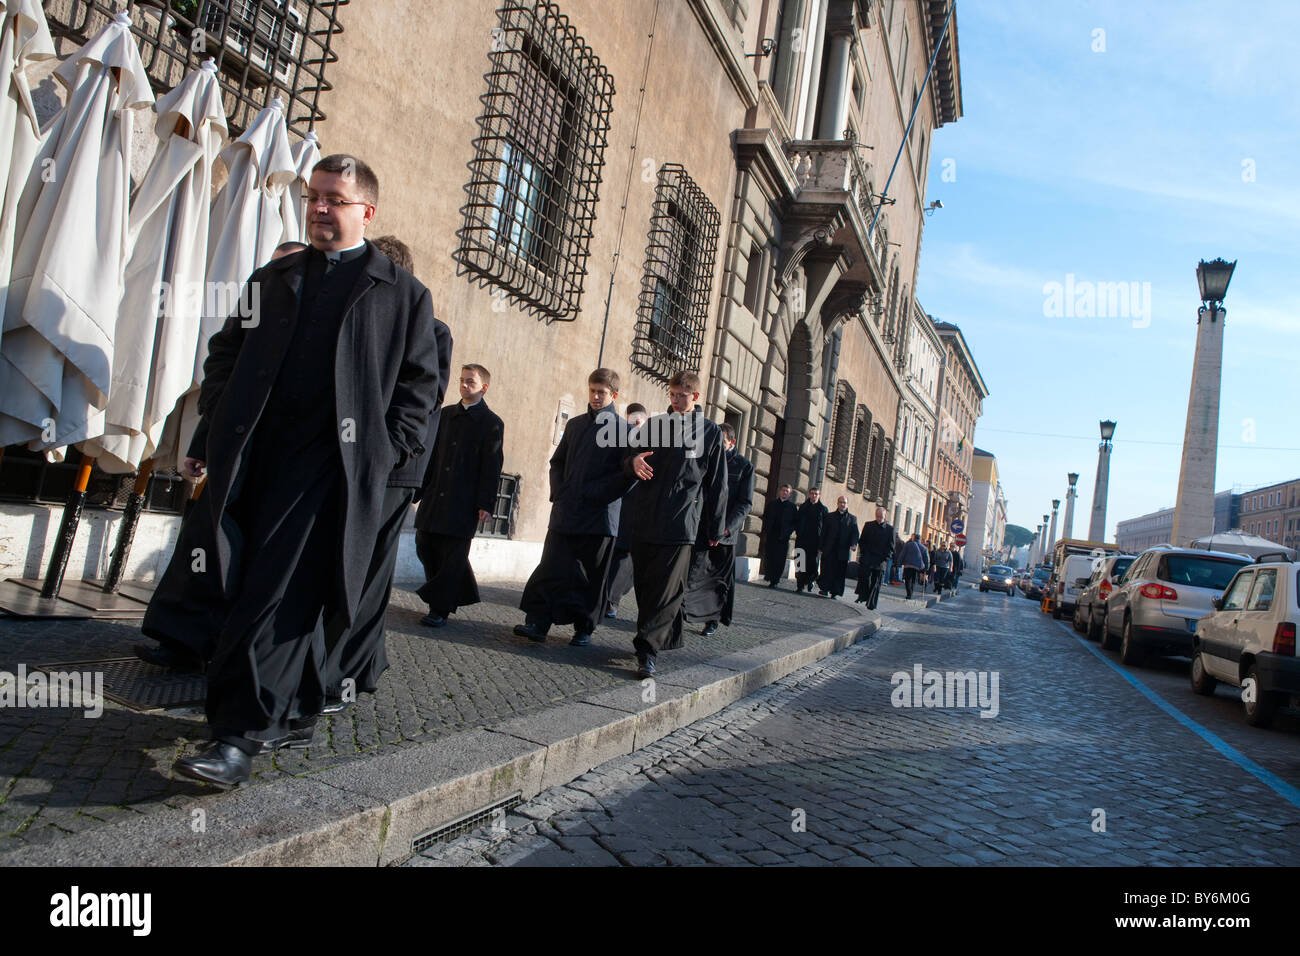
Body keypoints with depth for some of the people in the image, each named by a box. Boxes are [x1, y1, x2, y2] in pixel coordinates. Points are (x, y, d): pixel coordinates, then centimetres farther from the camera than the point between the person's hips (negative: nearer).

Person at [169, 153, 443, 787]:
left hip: (331, 463, -5)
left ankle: (242, 736, -8)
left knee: (278, 594, -11)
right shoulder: (271, 279, 21)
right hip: (251, 459, 5)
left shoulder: (402, 294, 9)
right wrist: (209, 438, 7)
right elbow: (224, 357, 19)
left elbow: (417, 385, 4)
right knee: (275, 591, 10)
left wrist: (386, 455, -7)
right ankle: (299, 709, 26)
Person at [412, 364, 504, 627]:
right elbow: (433, 454, 16)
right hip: (435, 496, 6)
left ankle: (440, 609, 6)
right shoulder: (446, 414, 14)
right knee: (425, 546, 7)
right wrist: (422, 487, 11)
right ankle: (461, 593, 23)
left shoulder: (491, 423, -2)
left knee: (452, 554, -3)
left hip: (464, 502, -6)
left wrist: (486, 503, -11)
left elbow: (492, 467, -6)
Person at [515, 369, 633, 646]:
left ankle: (584, 629, 15)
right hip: (565, 513, 4)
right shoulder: (575, 424, 15)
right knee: (551, 568, -3)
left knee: (591, 576, 4)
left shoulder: (623, 430, -1)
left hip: (599, 516, -4)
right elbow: (557, 462, 20)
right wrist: (558, 493, 4)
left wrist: (595, 495, -14)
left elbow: (628, 473, -7)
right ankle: (538, 622, -2)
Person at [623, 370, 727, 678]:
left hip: (681, 522, -3)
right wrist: (633, 461, -10)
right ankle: (666, 638, 21)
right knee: (643, 584, 6)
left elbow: (717, 483, 9)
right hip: (644, 519, 4)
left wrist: (716, 528, 7)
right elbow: (629, 460, 16)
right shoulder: (653, 425, 12)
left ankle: (648, 649, -9)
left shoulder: (711, 433, 7)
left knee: (667, 588, -10)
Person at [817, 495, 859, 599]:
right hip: (829, 549, 0)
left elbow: (855, 534, 3)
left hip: (843, 551, 0)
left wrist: (853, 544, -16)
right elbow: (824, 532, 8)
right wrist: (821, 547, 1)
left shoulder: (852, 519, 12)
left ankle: (836, 592, 8)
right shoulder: (830, 516, 12)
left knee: (840, 572, 0)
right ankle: (825, 589, 9)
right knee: (827, 570, -2)